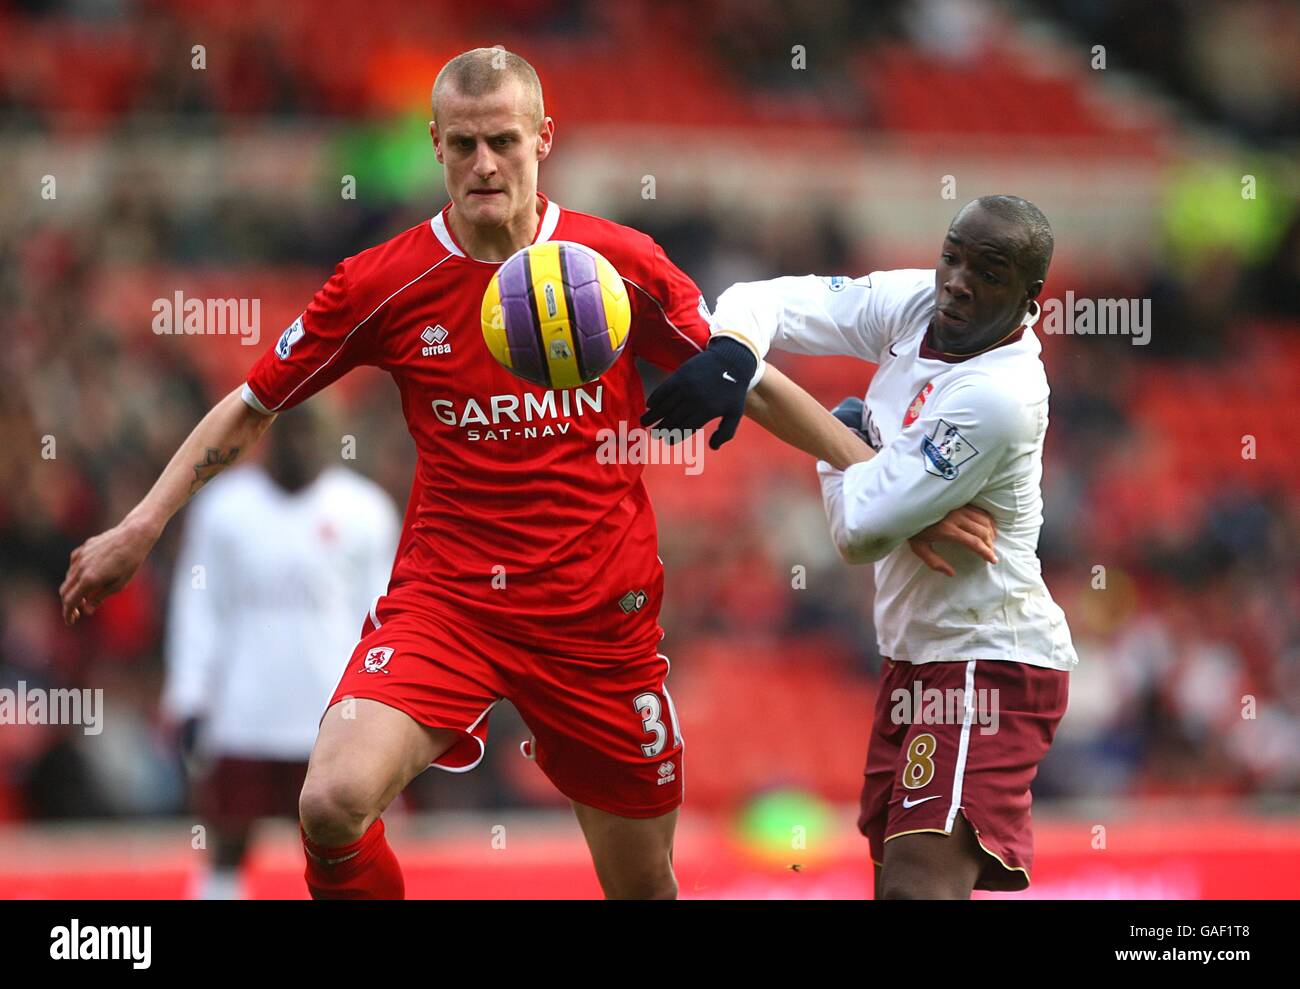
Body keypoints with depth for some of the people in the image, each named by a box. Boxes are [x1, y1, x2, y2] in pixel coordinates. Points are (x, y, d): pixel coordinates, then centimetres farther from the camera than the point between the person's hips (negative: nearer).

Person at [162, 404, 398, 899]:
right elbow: (197, 606, 4)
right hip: (238, 712, 1)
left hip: (331, 717, 0)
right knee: (228, 847, 5)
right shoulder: (223, 505, 3)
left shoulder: (364, 510, 2)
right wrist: (188, 699, -2)